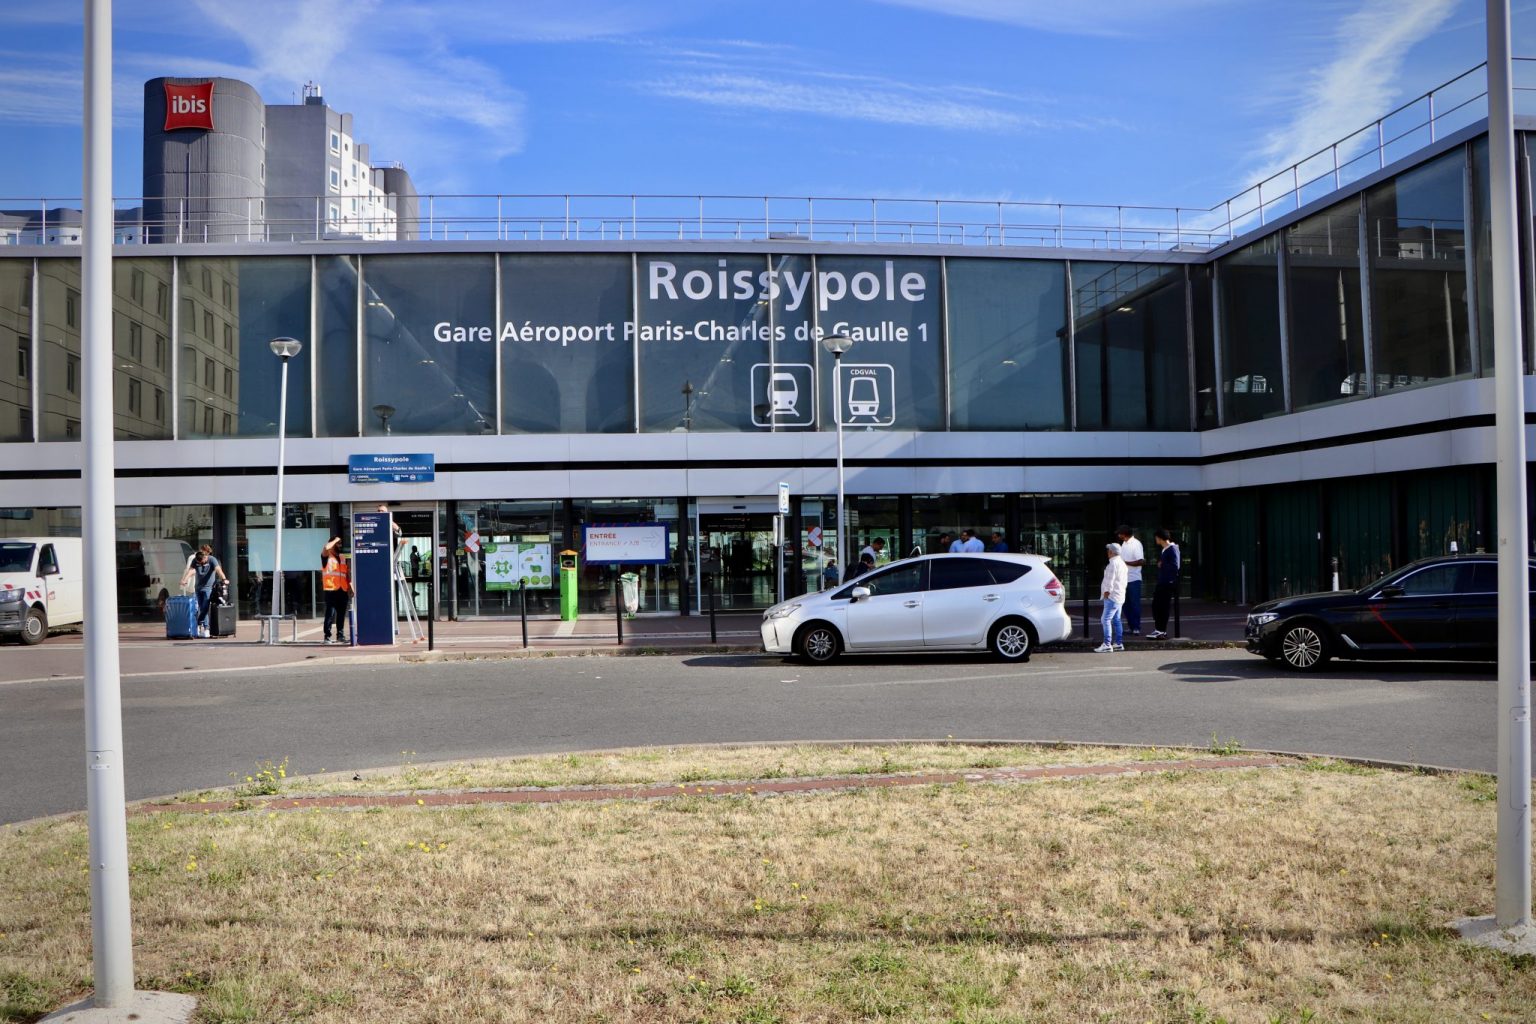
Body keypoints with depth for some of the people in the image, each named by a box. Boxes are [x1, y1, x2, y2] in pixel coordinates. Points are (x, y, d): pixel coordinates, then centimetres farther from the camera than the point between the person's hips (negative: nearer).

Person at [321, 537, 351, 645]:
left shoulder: (343, 558, 19)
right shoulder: (326, 557, 1)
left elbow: (347, 575, 19)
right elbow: (326, 548, -23)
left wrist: (351, 589, 12)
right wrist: (335, 540, -7)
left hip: (343, 590, 6)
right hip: (331, 590, -6)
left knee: (341, 614, 9)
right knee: (330, 614, -7)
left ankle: (340, 636, 16)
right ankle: (327, 636, -5)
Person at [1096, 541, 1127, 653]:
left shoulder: (1113, 563, -15)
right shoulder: (1122, 563, 17)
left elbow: (1110, 580, -19)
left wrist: (1106, 592, -13)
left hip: (1112, 596, -11)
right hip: (1119, 596, 11)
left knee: (1106, 620, -12)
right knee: (1116, 620, 14)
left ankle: (1107, 644, -16)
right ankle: (1118, 643, 15)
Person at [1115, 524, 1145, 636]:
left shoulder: (1136, 544, -13)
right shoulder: (1124, 544, 13)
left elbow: (1141, 561, -20)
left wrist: (1126, 563, -19)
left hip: (1133, 579, -8)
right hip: (1124, 579, 8)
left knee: (1135, 604, -2)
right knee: (1126, 604, 10)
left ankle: (1136, 627, 3)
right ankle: (1130, 626, 18)